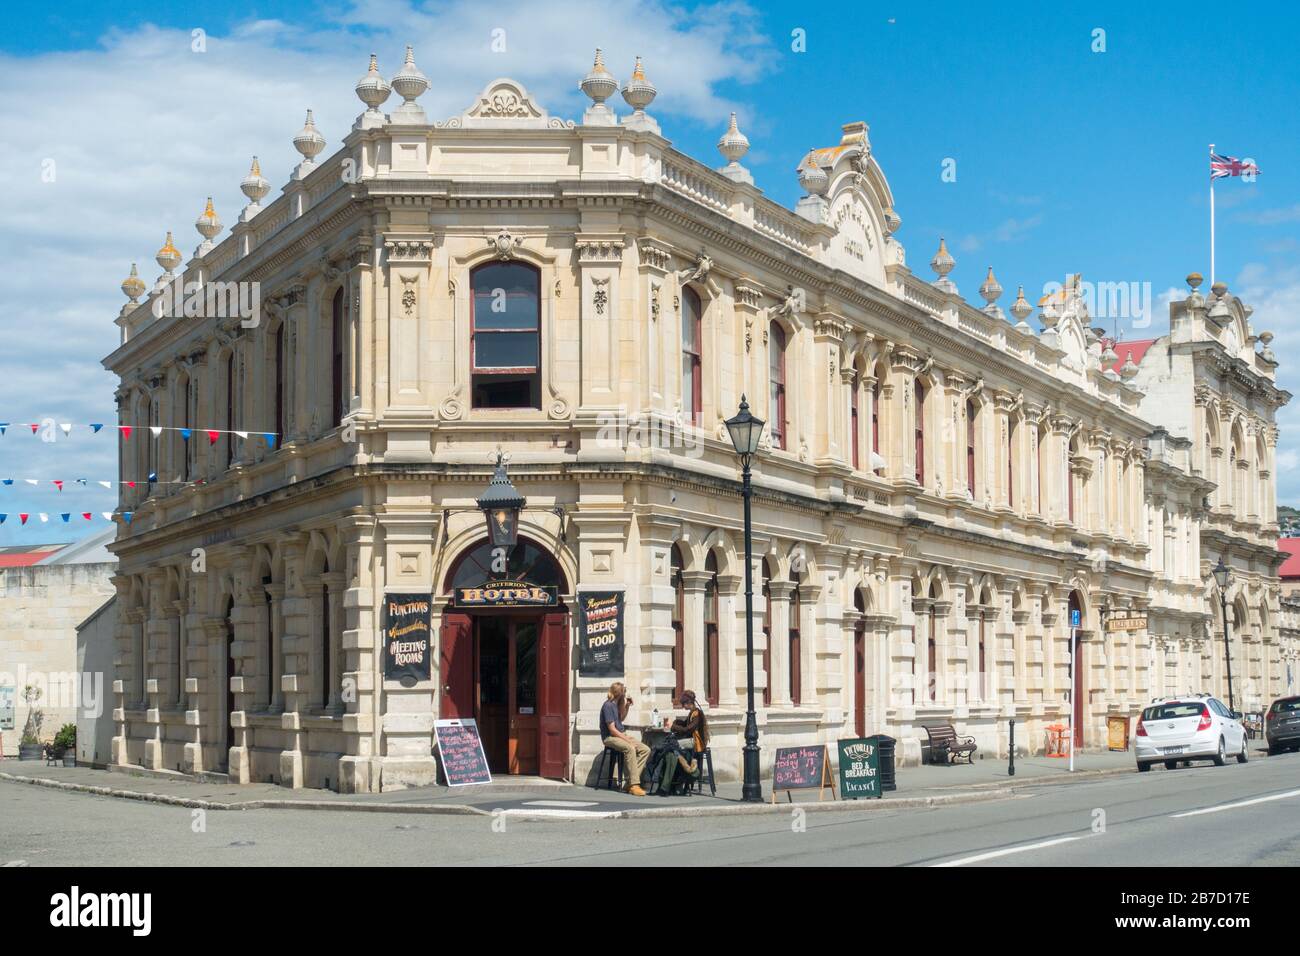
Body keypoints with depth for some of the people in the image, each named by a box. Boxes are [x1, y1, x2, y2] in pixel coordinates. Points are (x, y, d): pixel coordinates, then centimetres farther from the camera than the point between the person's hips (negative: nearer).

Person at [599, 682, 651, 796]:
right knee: (630, 748, -36)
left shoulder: (616, 704, 12)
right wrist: (627, 739, -19)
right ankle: (634, 785, -38)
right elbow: (612, 729, -19)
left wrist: (626, 706, 13)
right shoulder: (608, 706, -15)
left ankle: (629, 782, -16)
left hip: (620, 735, 9)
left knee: (645, 750, -9)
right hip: (610, 738, -9)